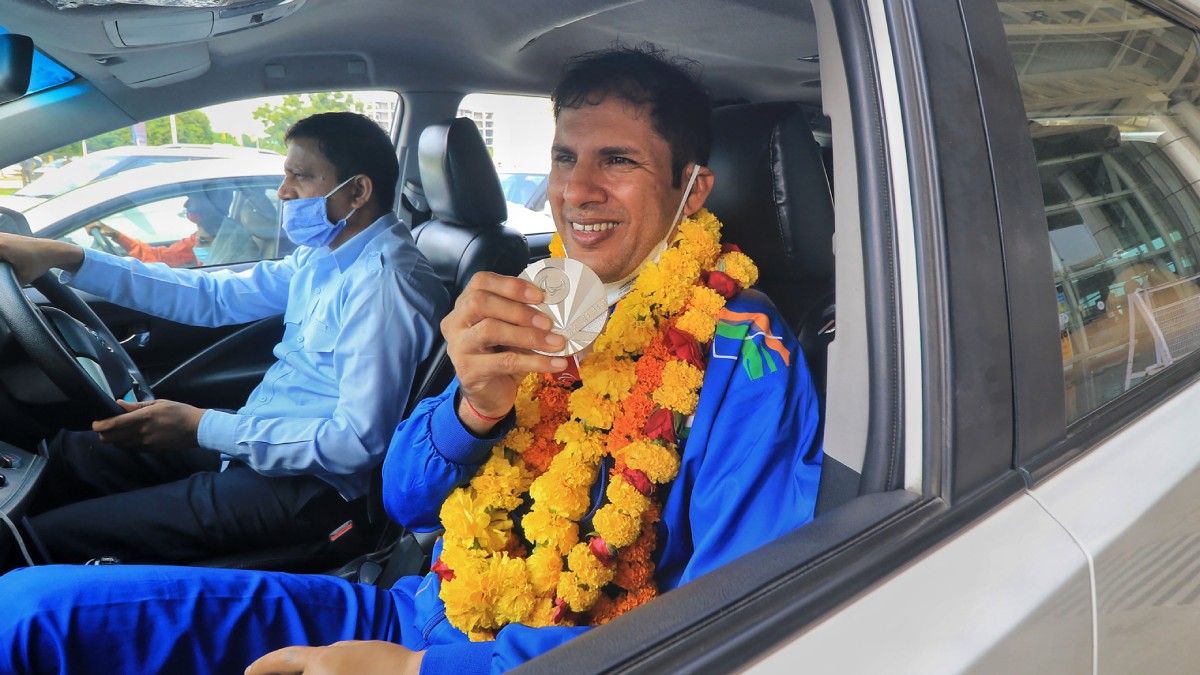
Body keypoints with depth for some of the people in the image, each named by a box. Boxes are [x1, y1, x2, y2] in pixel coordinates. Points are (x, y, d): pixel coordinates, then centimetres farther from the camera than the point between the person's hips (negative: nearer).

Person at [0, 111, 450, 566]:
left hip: (308, 487, -10)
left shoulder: (383, 286, -24)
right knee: (71, 452, 17)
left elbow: (358, 443, -26)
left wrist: (202, 428, -23)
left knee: (50, 538, -9)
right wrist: (69, 259, 4)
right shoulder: (325, 255, 7)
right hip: (257, 436, 10)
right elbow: (214, 297, 10)